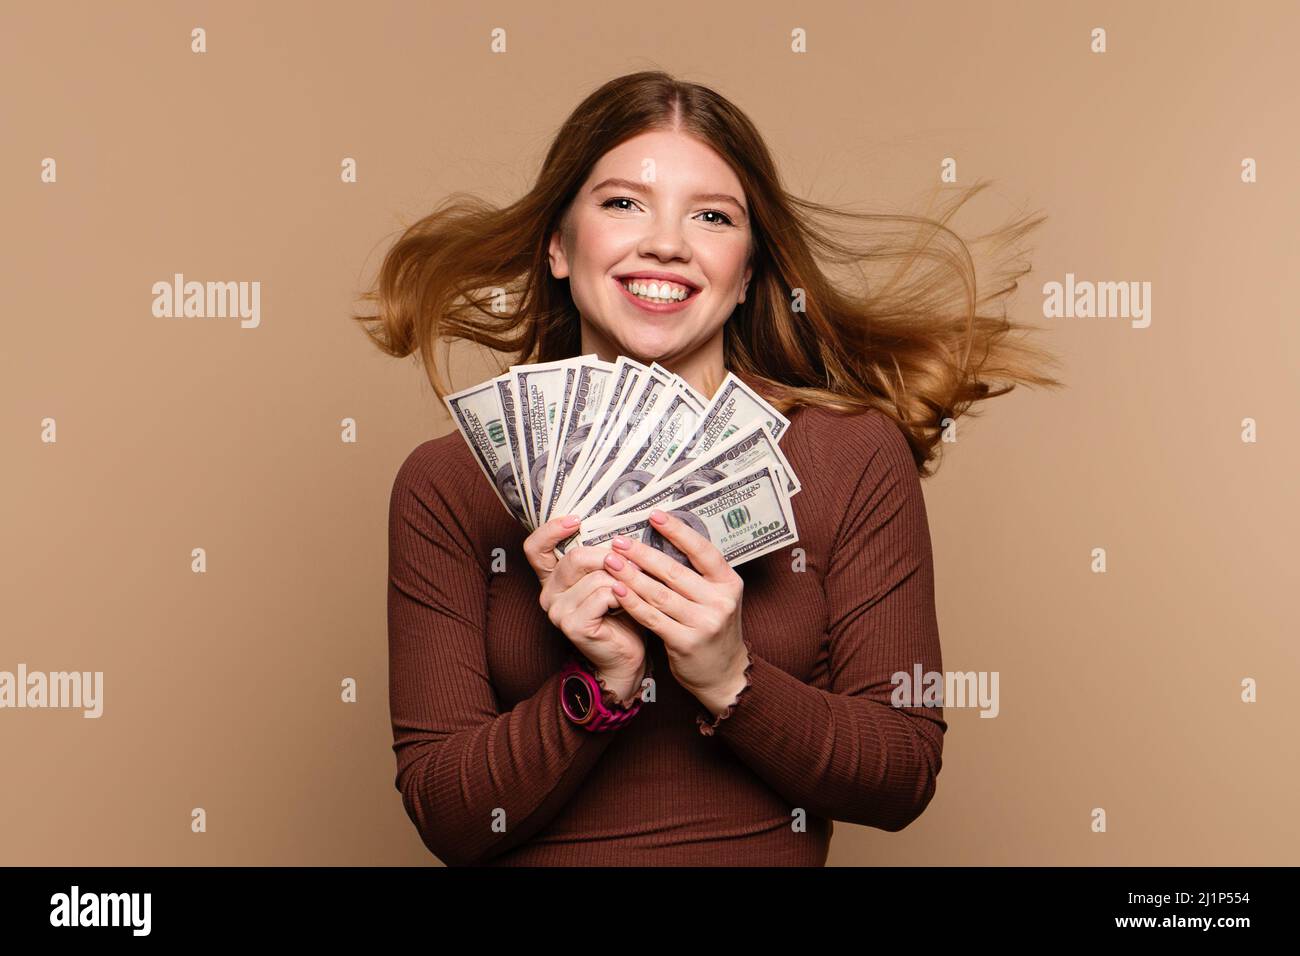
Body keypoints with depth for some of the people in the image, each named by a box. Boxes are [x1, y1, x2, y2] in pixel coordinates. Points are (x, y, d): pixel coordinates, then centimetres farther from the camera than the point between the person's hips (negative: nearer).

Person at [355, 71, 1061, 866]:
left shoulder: (855, 457, -3)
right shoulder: (449, 485, -3)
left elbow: (904, 781, -3)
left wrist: (730, 681, -16)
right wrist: (599, 686, -17)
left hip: (777, 854, 1)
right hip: (545, 857, 0)